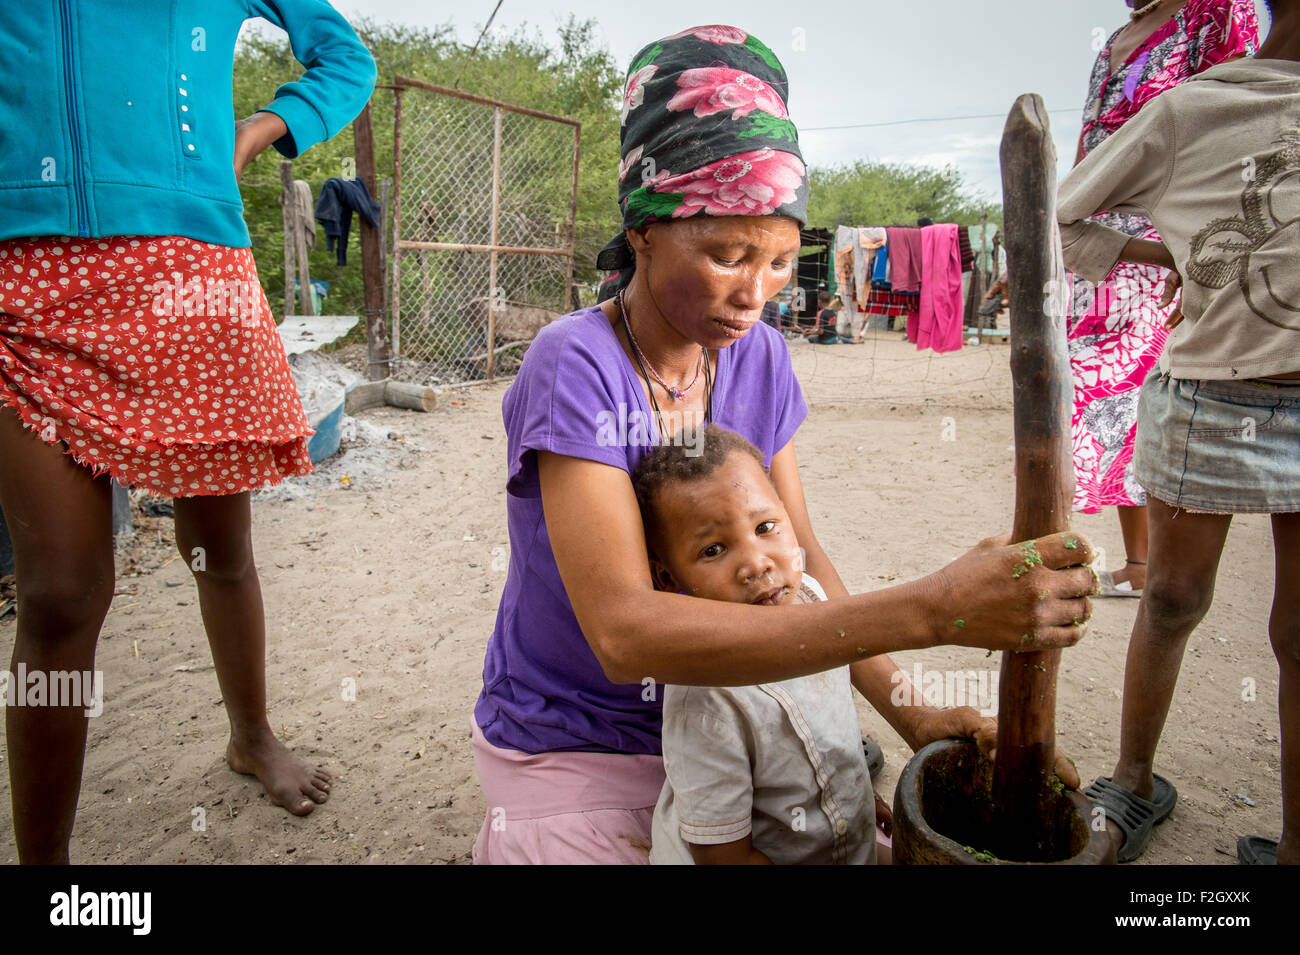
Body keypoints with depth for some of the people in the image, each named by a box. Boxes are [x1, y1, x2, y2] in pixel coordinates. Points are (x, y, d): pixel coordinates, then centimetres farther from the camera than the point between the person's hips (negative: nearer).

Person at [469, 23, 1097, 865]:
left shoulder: (759, 359, -5)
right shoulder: (574, 368, -25)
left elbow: (798, 555, 0)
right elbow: (624, 631, -36)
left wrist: (905, 713, -15)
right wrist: (928, 610, -41)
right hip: (569, 749, -5)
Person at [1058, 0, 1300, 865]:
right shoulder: (1191, 109, 0)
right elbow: (1059, 225, 3)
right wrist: (1176, 257, -2)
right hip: (1207, 402, -2)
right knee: (1174, 602, 12)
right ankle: (1135, 785, 32)